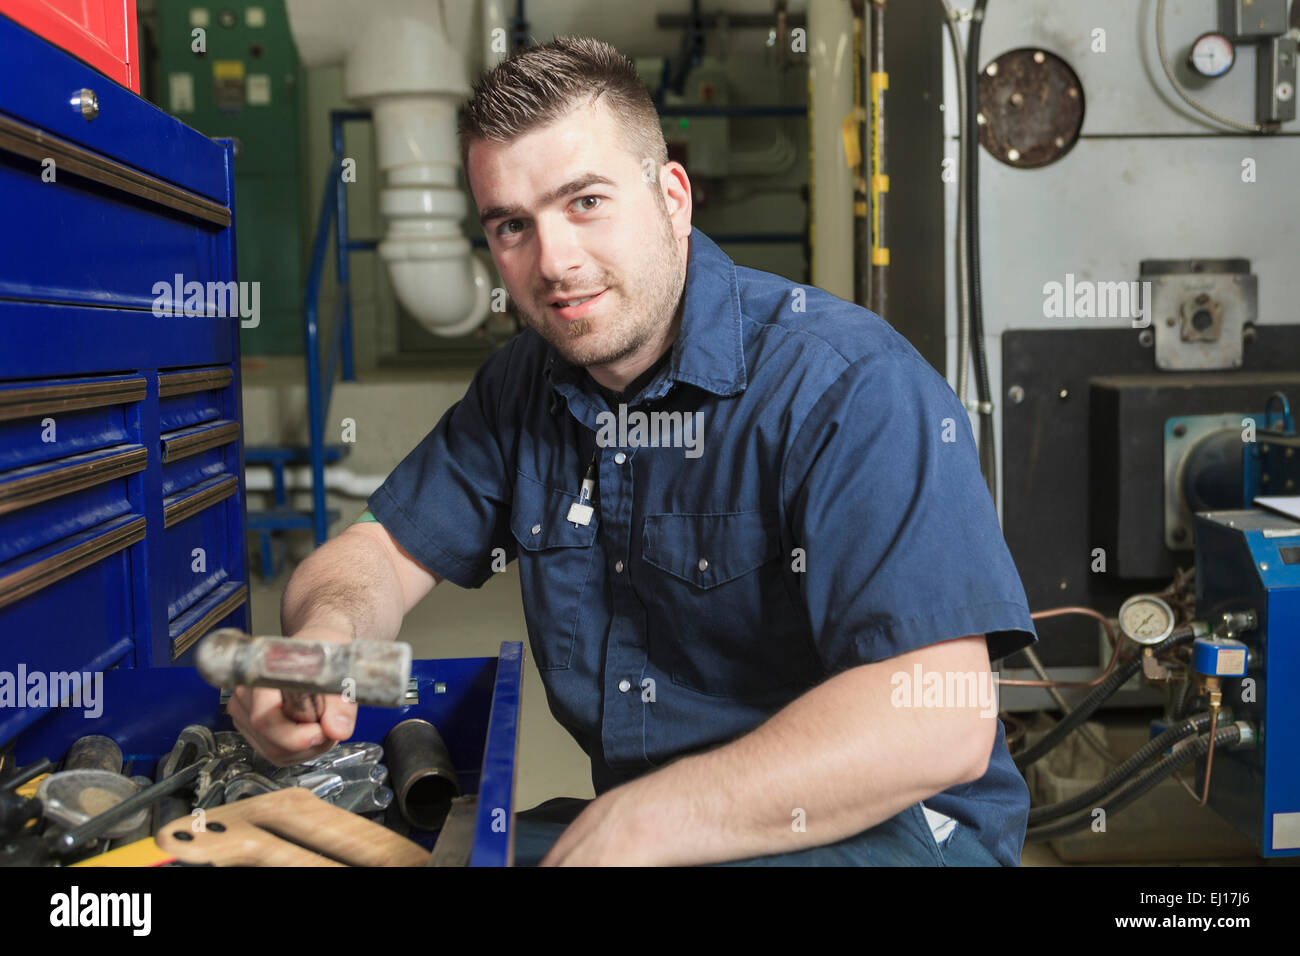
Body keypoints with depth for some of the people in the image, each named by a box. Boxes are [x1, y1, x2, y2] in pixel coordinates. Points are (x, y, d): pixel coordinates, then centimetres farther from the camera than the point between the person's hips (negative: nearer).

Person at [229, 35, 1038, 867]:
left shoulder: (851, 386, -19)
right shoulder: (523, 387, 5)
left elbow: (939, 718, -28)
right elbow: (381, 554, 8)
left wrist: (635, 826, -30)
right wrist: (327, 635, -16)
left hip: (881, 824, -5)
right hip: (626, 822, 6)